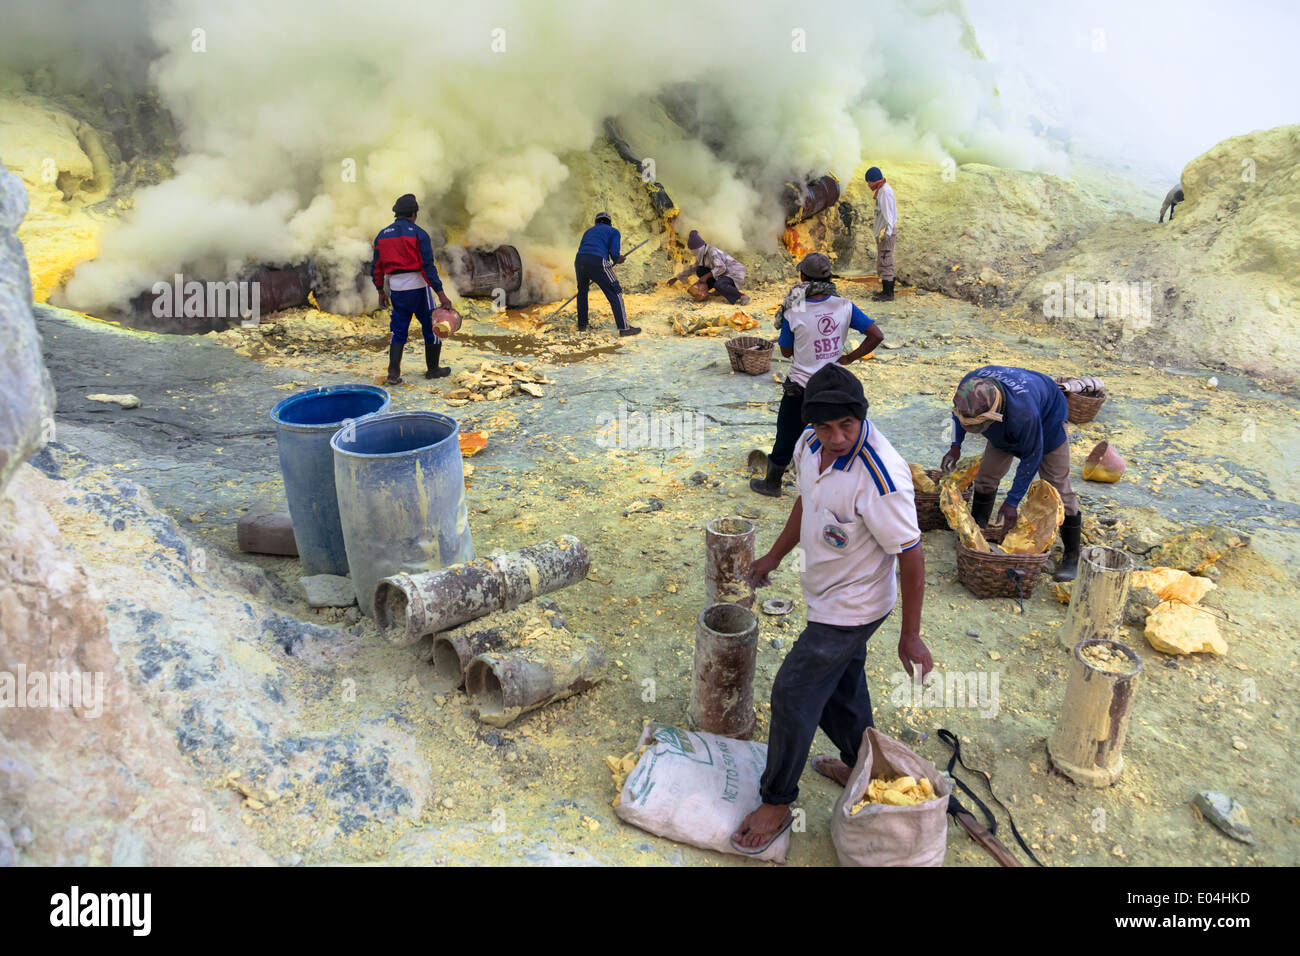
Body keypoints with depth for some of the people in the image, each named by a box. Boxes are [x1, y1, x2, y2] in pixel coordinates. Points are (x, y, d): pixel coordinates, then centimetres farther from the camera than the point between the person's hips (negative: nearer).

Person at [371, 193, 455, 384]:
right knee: (432, 328, 12)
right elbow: (428, 266, -16)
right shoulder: (419, 234, -8)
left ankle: (393, 373, -1)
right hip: (418, 289, -4)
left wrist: (381, 292, 23)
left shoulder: (382, 235, 8)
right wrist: (441, 294, -16)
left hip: (396, 290, 4)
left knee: (398, 331, 12)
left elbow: (376, 268, 11)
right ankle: (432, 369, 21)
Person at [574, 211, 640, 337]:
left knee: (582, 292, 28)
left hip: (579, 261, 5)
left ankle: (582, 325, 30)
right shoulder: (613, 231, 17)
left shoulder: (588, 231, 32)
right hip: (597, 262, -5)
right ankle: (624, 328, -4)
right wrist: (617, 261, 23)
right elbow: (614, 253, 1)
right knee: (615, 293, 2)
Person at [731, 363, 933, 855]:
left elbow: (911, 557, -25)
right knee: (840, 686, 24)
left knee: (793, 693, 0)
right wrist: (774, 556, 22)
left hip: (852, 607, -8)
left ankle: (776, 802, 21)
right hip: (830, 597, 8)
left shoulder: (880, 478, -33)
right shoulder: (812, 443, -8)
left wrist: (910, 637, -18)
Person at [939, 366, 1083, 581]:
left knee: (1058, 487, -6)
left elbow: (1031, 457, -31)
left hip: (1047, 419, -5)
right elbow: (959, 411, -4)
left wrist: (1012, 502, -25)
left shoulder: (1023, 412, -47)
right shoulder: (969, 384, -32)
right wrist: (955, 446, -12)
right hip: (1005, 426, 6)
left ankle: (1071, 555, 6)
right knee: (987, 476, 3)